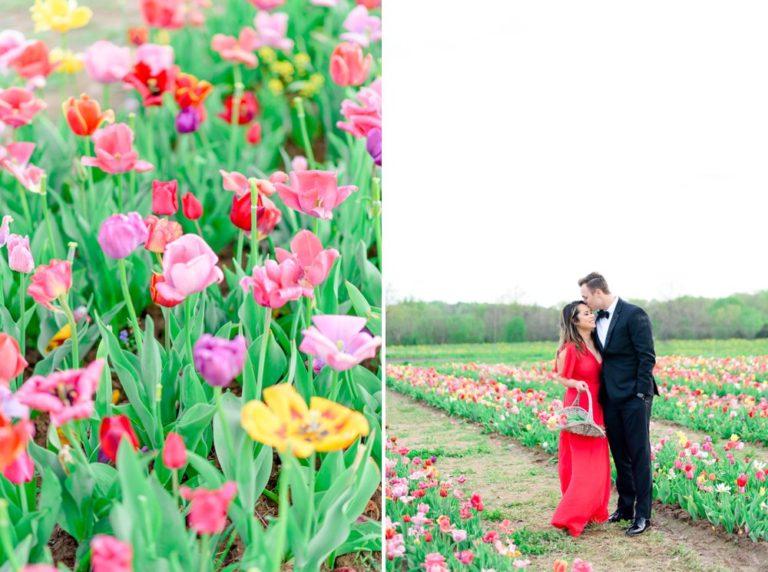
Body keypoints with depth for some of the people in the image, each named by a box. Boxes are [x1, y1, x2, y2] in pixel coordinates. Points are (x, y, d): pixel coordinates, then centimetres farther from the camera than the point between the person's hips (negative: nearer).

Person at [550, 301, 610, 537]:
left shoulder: (596, 344, 6)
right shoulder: (570, 349, -15)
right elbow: (561, 377, -7)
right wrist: (576, 383, -25)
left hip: (596, 409, 8)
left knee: (597, 464, 12)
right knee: (585, 466, -8)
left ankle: (591, 511, 22)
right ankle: (570, 518, -3)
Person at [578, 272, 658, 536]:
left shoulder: (634, 314, -12)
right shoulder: (598, 319, 12)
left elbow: (647, 357, -13)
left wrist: (641, 394, -16)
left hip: (633, 397, -7)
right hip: (611, 398, 7)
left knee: (639, 455, -2)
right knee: (620, 455, 13)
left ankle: (642, 514, 4)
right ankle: (625, 507, 23)